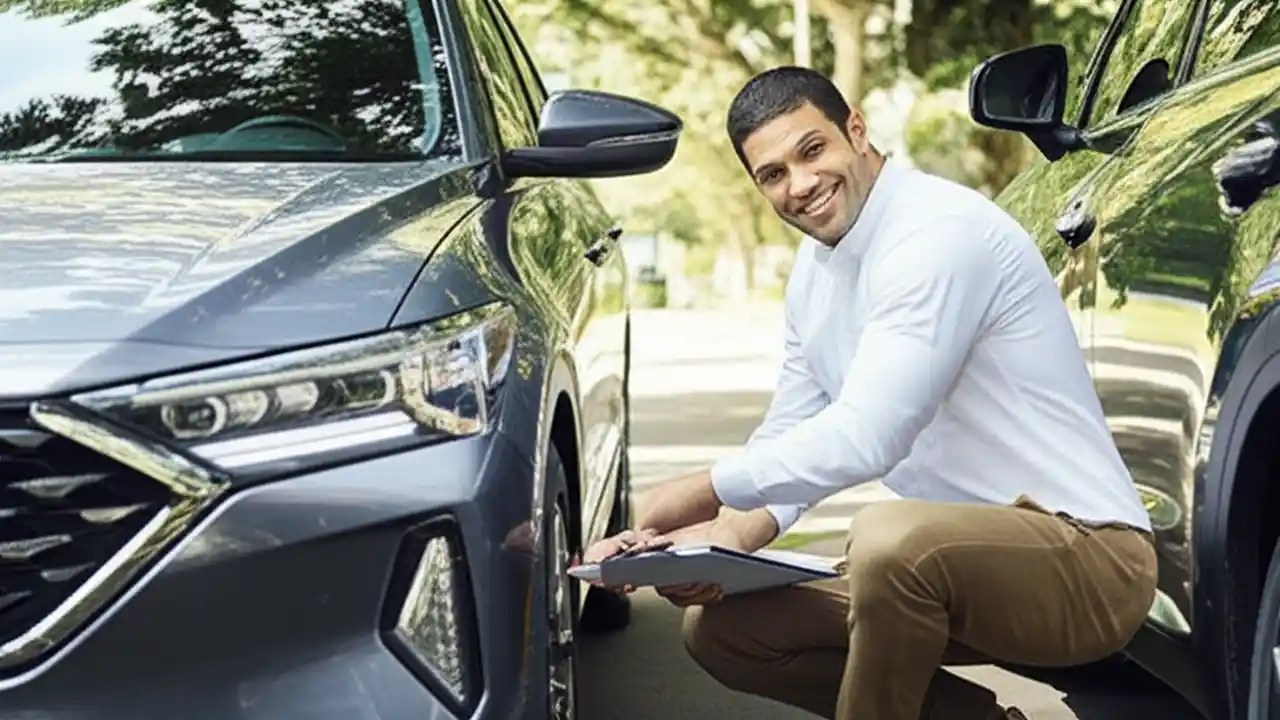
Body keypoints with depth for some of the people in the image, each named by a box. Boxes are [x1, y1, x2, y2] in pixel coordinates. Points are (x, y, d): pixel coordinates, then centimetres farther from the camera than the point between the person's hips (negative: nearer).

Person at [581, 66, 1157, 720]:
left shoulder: (941, 231, -20)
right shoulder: (814, 270, 10)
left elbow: (865, 439, -27)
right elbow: (787, 440, 11)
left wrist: (706, 491, -15)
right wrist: (726, 538, -9)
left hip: (1085, 550, -9)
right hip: (959, 556, 9)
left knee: (890, 537, -39)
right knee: (719, 627, 6)